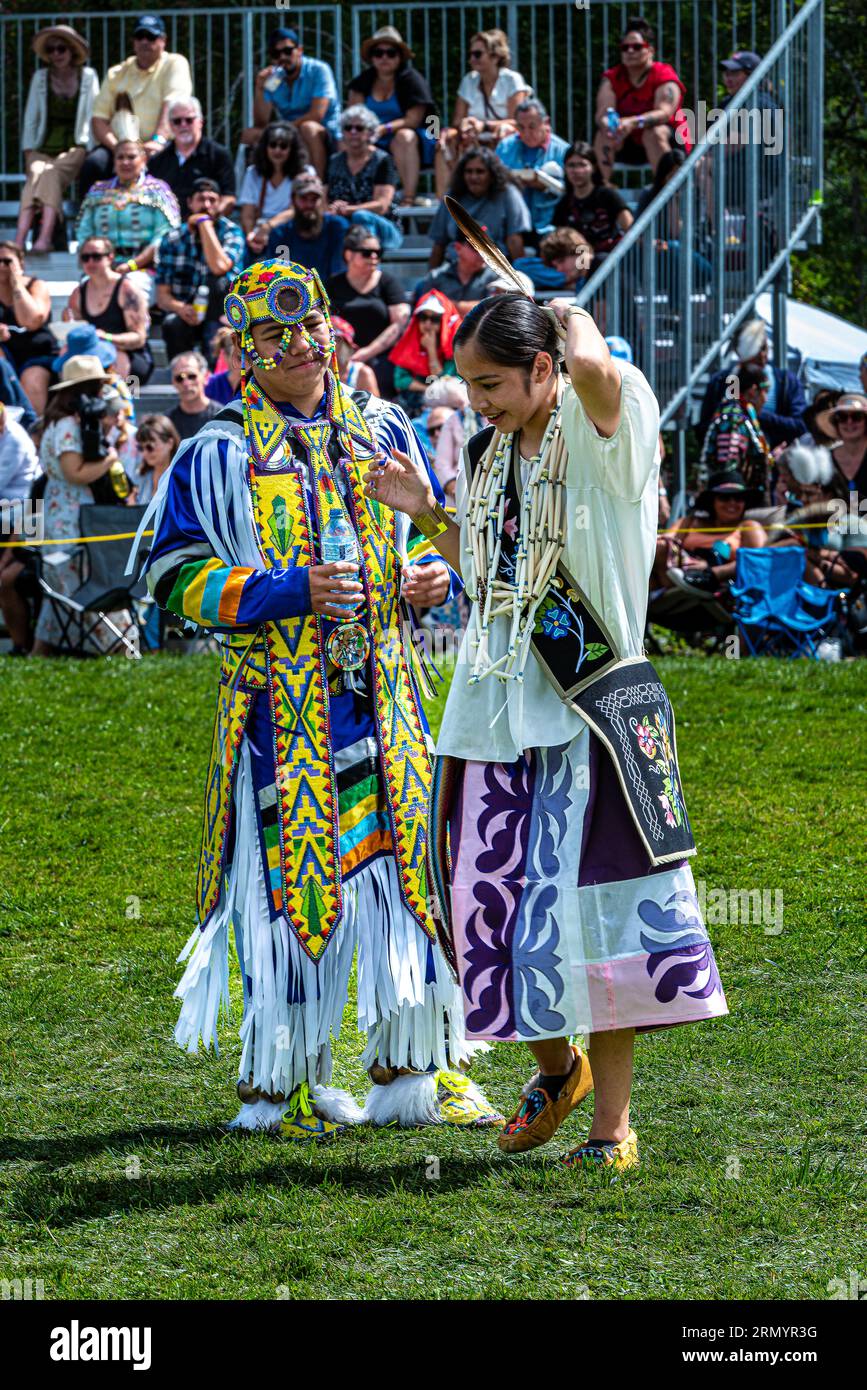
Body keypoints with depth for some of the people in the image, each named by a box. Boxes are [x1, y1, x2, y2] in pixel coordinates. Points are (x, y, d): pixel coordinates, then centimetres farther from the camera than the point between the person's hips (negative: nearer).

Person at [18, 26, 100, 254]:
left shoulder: (88, 77, 7)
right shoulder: (40, 77, 12)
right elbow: (31, 118, 12)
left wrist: (87, 152, -6)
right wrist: (29, 153, 1)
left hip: (75, 148, -1)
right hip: (44, 148, 1)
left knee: (51, 174, -33)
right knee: (36, 174, -31)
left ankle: (45, 238, -50)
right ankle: (19, 241, -51)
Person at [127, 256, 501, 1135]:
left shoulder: (381, 431, 11)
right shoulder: (219, 456, -4)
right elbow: (180, 581, -7)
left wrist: (435, 571, 0)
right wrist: (292, 591, -17)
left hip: (381, 691, 5)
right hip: (279, 698, -4)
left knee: (408, 860, 3)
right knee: (292, 875, -4)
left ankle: (411, 1069, 12)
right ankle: (277, 1081, 7)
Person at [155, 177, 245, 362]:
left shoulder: (231, 232, -2)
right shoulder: (172, 239, 3)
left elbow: (219, 267, -24)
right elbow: (162, 295, -1)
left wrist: (205, 223, -16)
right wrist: (180, 308, -25)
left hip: (219, 314, -1)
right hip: (185, 313, 1)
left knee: (219, 282, -32)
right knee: (172, 325, -34)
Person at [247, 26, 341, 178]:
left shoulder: (318, 70, -10)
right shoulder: (273, 78, 3)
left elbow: (317, 114, -20)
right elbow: (261, 123, -3)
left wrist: (287, 127, -17)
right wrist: (259, 88, -14)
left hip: (326, 133, -5)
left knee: (308, 127, -37)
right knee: (250, 135, -12)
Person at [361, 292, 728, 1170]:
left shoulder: (603, 430, -9)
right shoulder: (489, 456, 13)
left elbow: (594, 366, -33)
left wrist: (576, 320, -11)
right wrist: (426, 515, 11)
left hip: (589, 704, -6)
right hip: (493, 706, 6)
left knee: (595, 910, -4)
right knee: (488, 907, 6)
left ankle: (612, 1124, 6)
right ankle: (555, 1067, 32)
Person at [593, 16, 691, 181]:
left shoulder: (665, 76, -12)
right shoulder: (612, 78, 0)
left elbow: (665, 113, -29)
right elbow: (602, 113, -14)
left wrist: (634, 122, -47)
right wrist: (606, 122, -41)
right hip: (630, 147, 4)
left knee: (654, 133, -34)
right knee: (605, 134, -22)